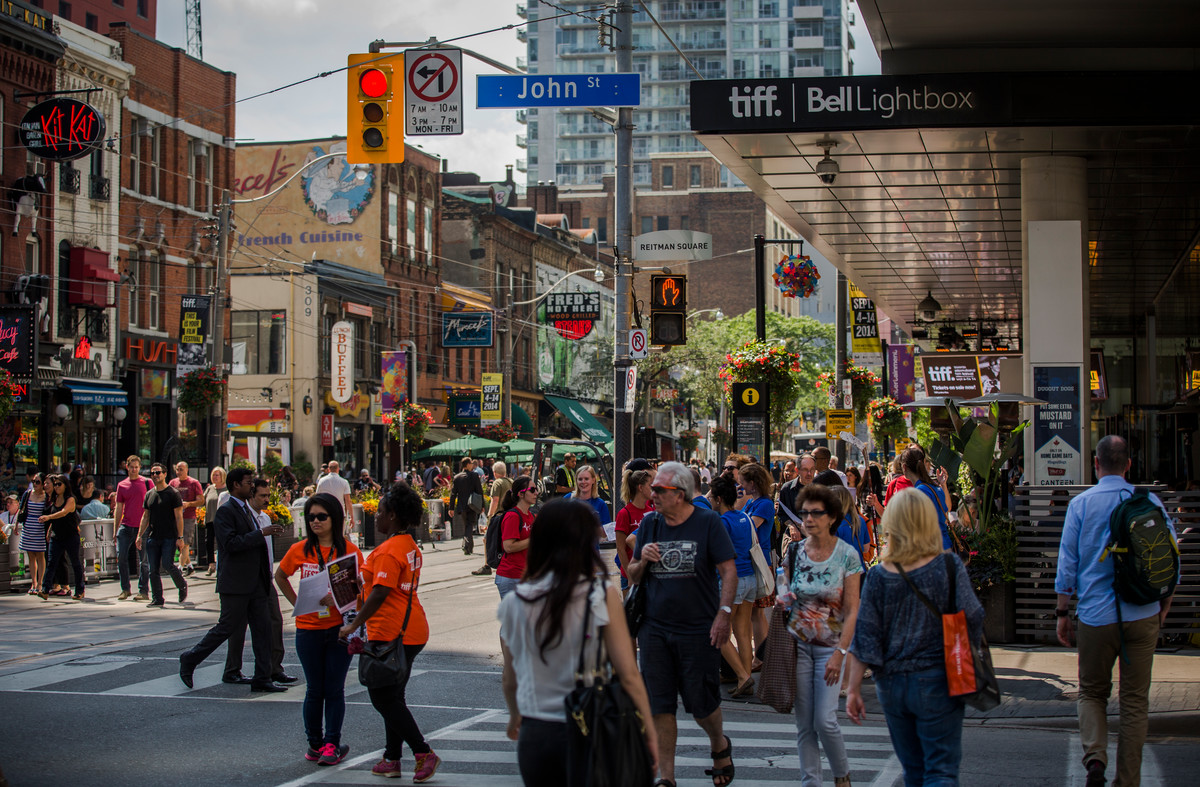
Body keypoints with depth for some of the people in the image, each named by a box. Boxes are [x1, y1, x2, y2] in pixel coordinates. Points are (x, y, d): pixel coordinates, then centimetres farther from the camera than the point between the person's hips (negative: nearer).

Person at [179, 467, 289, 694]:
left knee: (262, 628, 4)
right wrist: (261, 533, -23)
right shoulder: (226, 510, -13)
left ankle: (262, 679, 7)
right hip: (235, 583, -9)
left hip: (254, 582, 9)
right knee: (227, 627, -1)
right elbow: (231, 543, -23)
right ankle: (190, 660, 17)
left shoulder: (246, 509, 16)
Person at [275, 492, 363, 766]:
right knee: (314, 689, 7)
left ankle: (332, 744, 10)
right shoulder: (300, 550, 1)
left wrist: (337, 598, -20)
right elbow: (280, 577, 18)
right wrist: (297, 603, 6)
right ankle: (314, 743, 19)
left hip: (339, 627, -1)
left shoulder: (349, 550, -3)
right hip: (308, 628, 1)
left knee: (335, 689, 2)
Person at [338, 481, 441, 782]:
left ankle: (423, 753, -5)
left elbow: (379, 594, -22)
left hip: (390, 633, -10)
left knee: (383, 697, -2)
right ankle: (392, 760, 20)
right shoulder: (411, 547, 11)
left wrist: (353, 626, -16)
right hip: (411, 630, 10)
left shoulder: (388, 551, -19)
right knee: (392, 697, 15)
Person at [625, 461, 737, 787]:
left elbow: (728, 570, -7)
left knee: (701, 703, 4)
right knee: (659, 706, 3)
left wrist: (724, 613, -16)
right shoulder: (649, 524, 6)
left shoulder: (708, 522, -6)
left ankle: (720, 745, 36)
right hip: (655, 630, 4)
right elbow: (632, 575, 13)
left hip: (699, 631, -4)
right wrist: (642, 561, -9)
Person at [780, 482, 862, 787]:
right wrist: (784, 600, -10)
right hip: (797, 644, 3)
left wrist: (840, 653, -15)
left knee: (825, 721, -9)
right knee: (804, 724, 3)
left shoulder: (847, 555, -7)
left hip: (830, 645, -3)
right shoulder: (794, 551, 2)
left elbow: (852, 610, -8)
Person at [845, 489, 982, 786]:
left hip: (891, 685, 3)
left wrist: (854, 689, 3)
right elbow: (972, 619, -11)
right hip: (936, 682, -3)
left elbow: (864, 638, -4)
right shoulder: (949, 566, -9)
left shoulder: (879, 575, -5)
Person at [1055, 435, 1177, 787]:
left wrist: (1063, 613, 6)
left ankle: (1095, 757, -9)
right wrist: (1164, 606, 17)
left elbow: (1067, 564, -2)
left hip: (1097, 616, -1)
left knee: (1092, 692, 14)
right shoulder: (1150, 501, 0)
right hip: (1143, 615, 1)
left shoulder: (1081, 503, -3)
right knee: (1135, 699, 9)